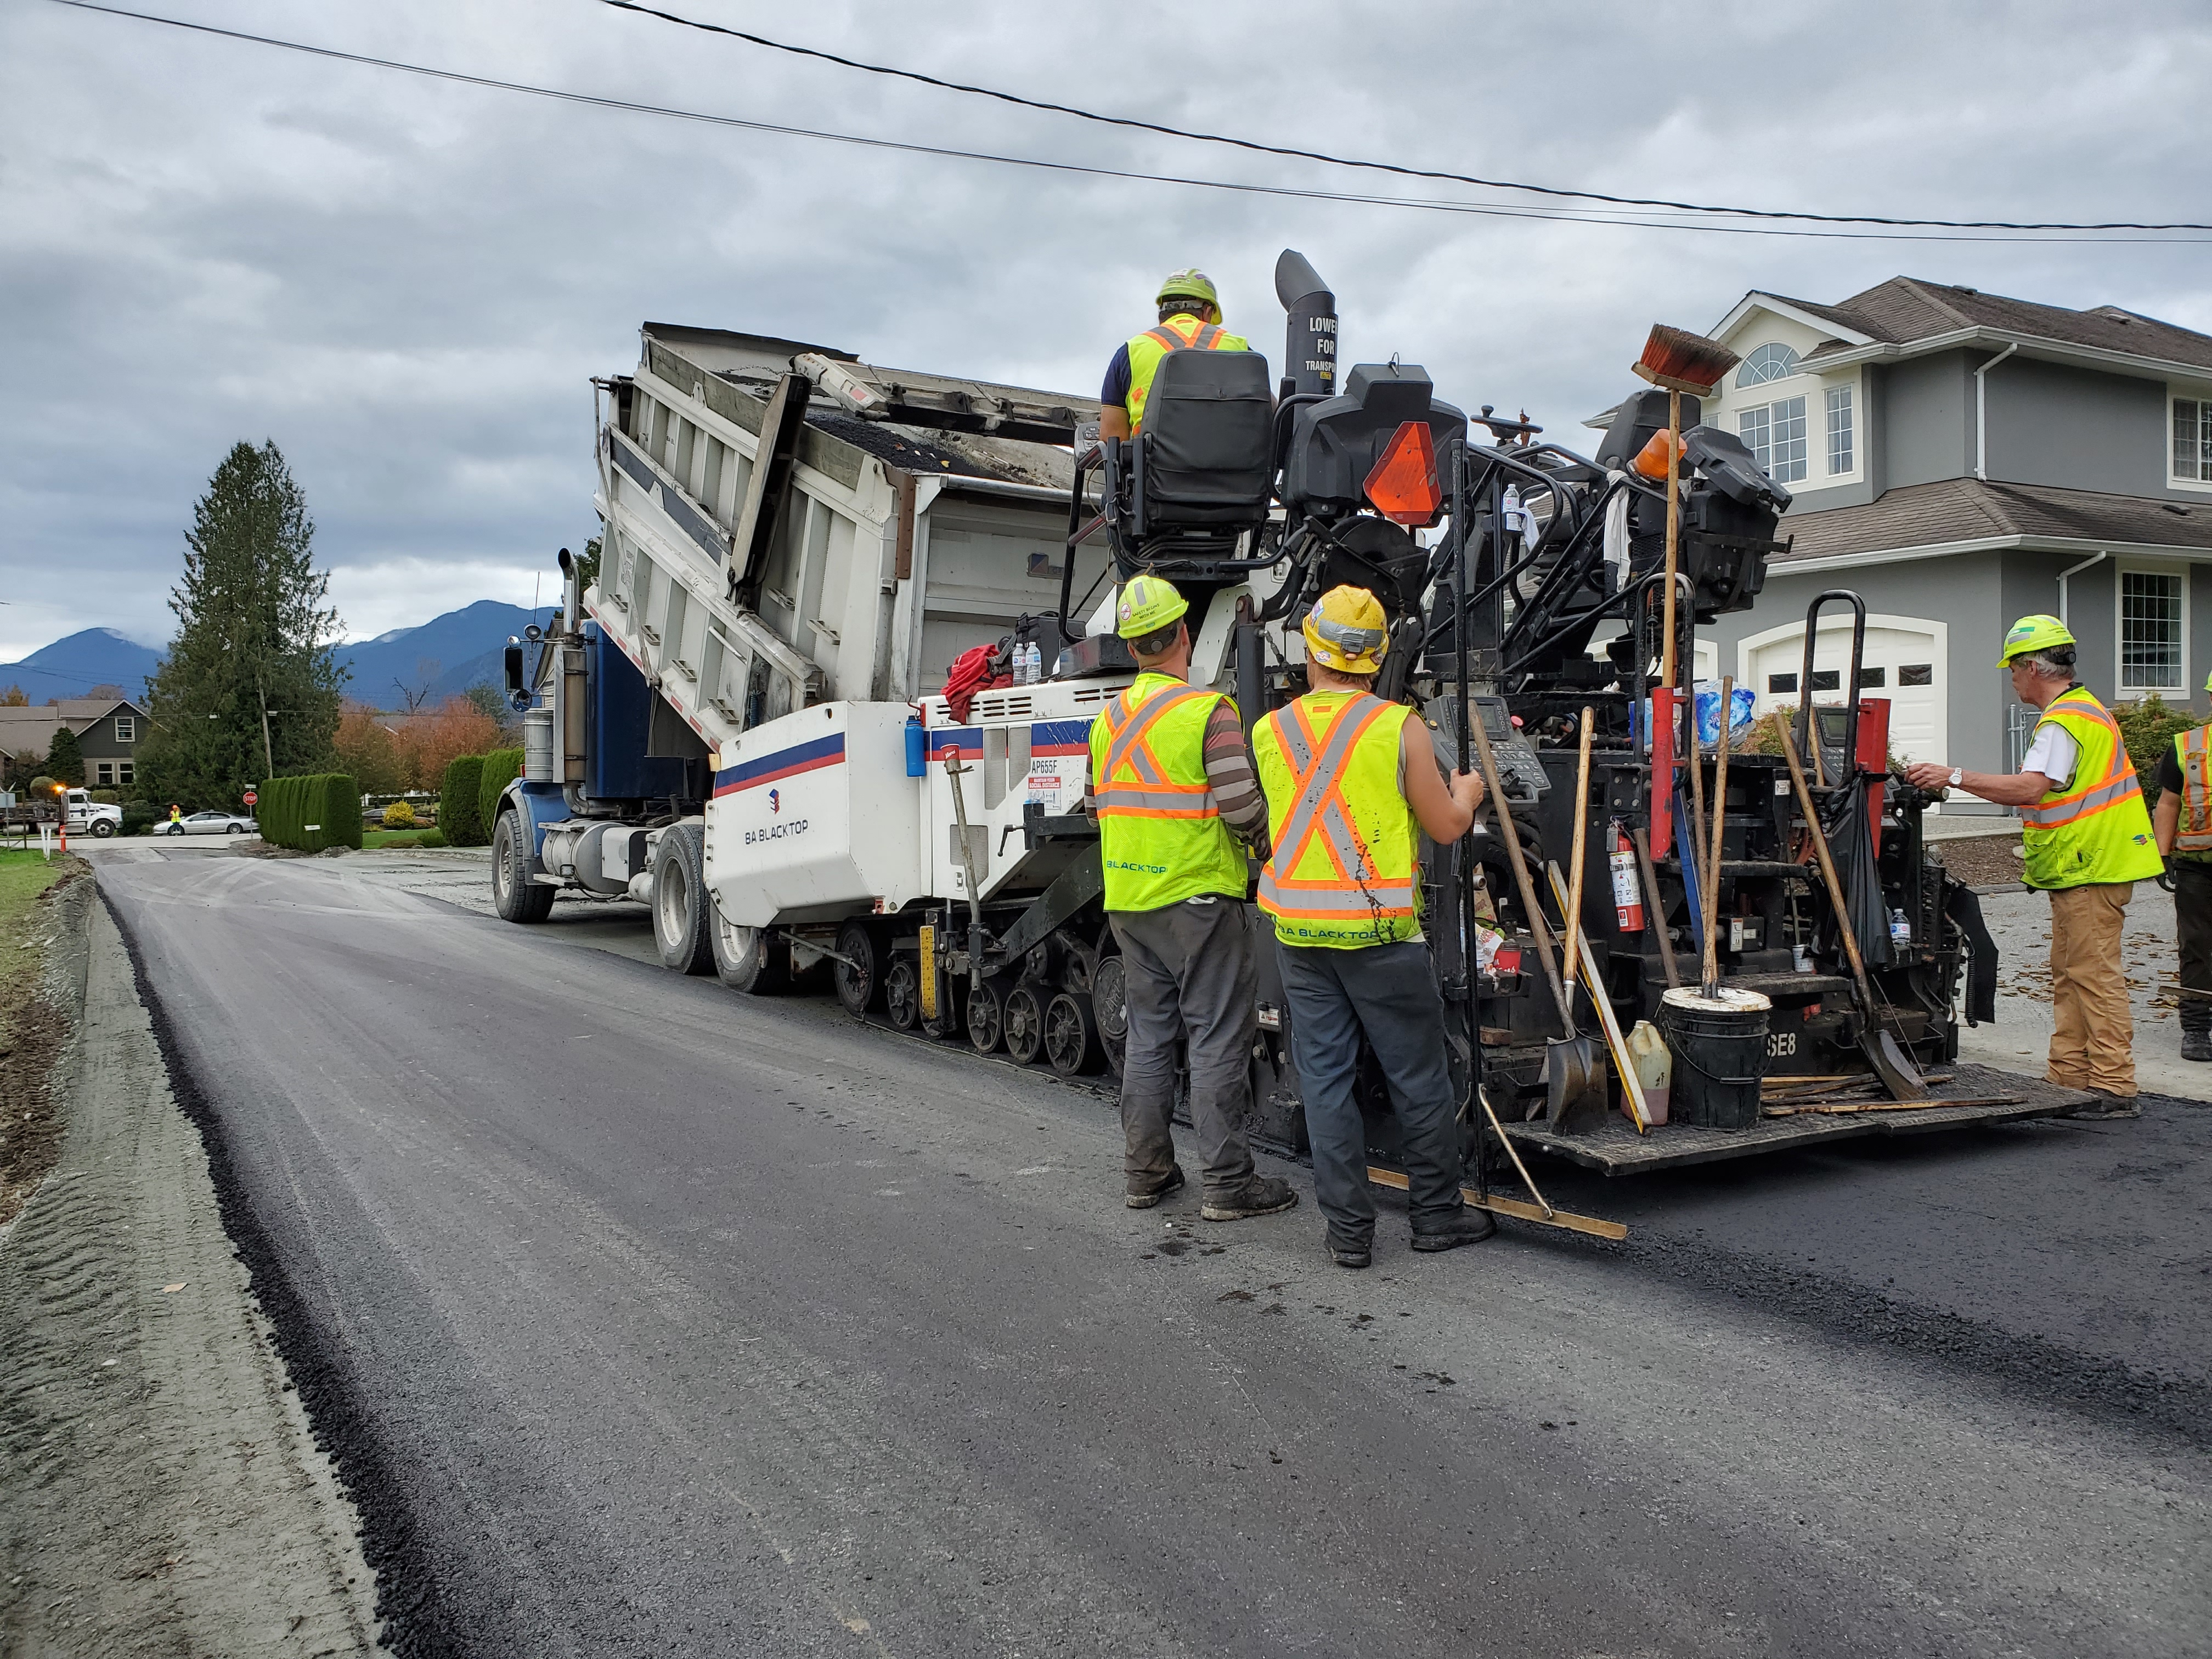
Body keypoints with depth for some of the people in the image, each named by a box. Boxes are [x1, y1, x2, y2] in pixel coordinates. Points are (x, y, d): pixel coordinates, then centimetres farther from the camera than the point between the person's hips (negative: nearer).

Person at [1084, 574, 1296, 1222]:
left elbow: (1097, 806, 15)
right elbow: (1242, 807, -16)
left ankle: (1144, 1171, 21)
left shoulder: (1109, 719, 8)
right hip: (1198, 896, -7)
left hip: (1128, 900, 7)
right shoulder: (1210, 712, -13)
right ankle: (1228, 1183, 3)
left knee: (1149, 1033, 15)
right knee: (1217, 1037, -1)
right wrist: (1272, 840, 3)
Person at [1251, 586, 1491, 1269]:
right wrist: (1467, 792, 20)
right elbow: (1446, 827, -2)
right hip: (1379, 929, -3)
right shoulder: (1400, 729, -8)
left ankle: (1349, 1230, 12)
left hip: (1298, 930, 3)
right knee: (1418, 1077, 11)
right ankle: (1437, 1214, 22)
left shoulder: (1268, 732, 2)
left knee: (1324, 1077, 9)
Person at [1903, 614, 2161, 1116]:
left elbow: (2030, 788, -29)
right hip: (2087, 867, 11)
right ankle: (2068, 1077, 17)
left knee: (2093, 973, -8)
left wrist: (1955, 777, -29)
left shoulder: (2063, 720, -16)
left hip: (2089, 870, -11)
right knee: (2069, 974, 12)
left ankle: (2114, 1088, -4)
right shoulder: (2087, 708, 18)